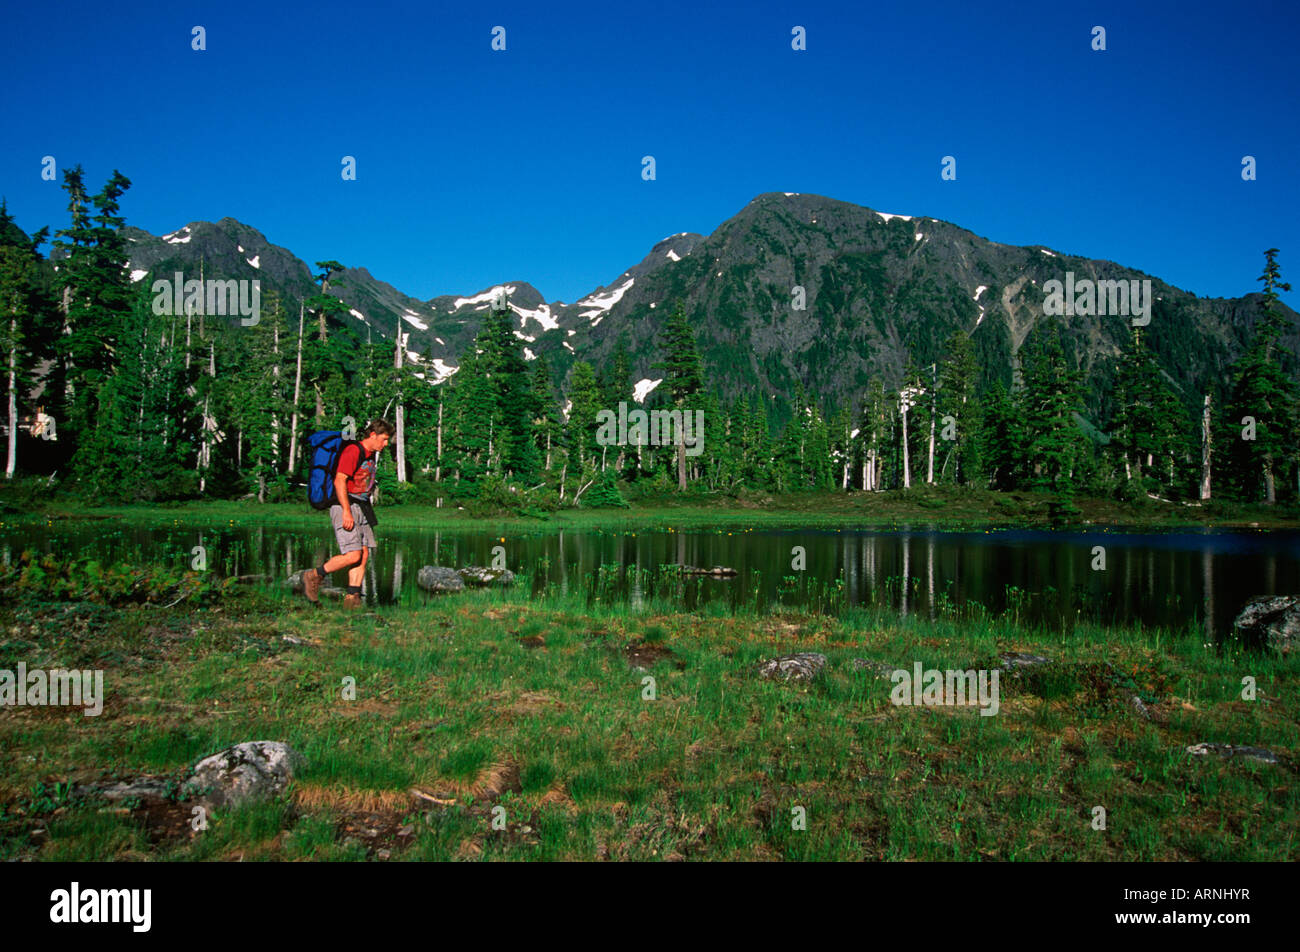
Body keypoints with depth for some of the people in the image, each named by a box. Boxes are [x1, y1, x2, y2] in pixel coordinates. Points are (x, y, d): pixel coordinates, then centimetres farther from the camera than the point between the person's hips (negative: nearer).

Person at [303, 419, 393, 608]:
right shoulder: (353, 451, -12)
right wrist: (346, 512, -23)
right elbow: (339, 481, -19)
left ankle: (352, 597, 4)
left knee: (364, 554, 1)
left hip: (362, 508, 9)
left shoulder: (371, 455, 17)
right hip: (345, 507, -9)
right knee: (353, 555, -13)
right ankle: (314, 576, 5)